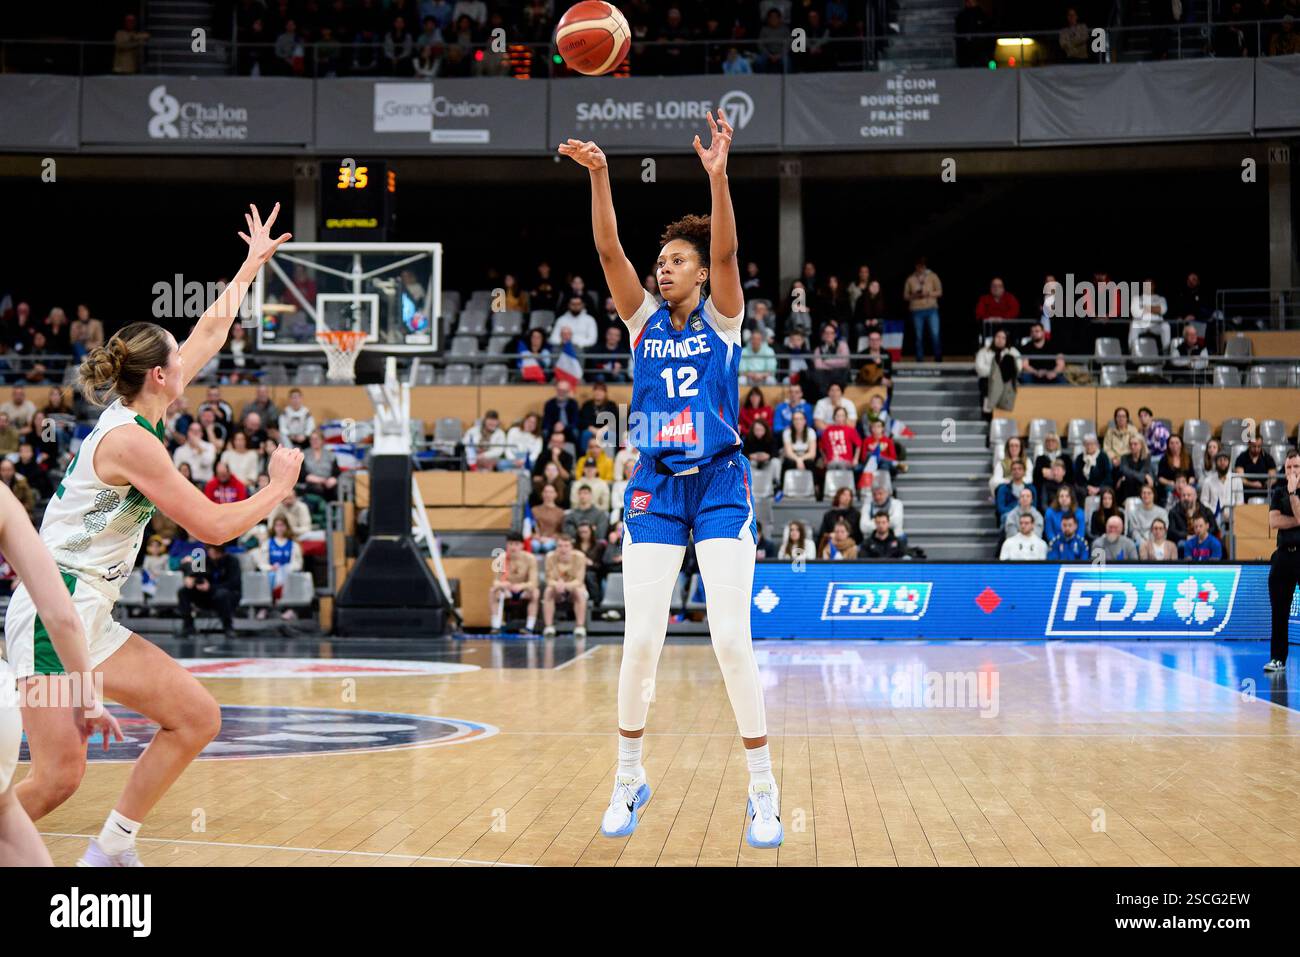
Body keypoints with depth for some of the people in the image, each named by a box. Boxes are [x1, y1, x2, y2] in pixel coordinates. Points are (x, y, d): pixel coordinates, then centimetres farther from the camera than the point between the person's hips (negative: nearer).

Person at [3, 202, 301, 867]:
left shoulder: (135, 416, 9)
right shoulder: (131, 441, -16)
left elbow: (210, 331, 21)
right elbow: (215, 526, -13)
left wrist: (252, 265, 29)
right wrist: (279, 487, 2)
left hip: (92, 617, 10)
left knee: (197, 718, 3)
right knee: (58, 775, -15)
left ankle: (111, 851, 9)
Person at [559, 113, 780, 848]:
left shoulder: (722, 316, 2)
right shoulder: (644, 319, 7)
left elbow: (726, 251, -16)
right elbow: (609, 250, -6)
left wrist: (718, 177, -31)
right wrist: (599, 177, -21)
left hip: (720, 485, -3)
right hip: (657, 487, 3)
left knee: (732, 638, -10)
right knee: (641, 639, -1)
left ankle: (764, 792, 0)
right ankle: (630, 779, 17)